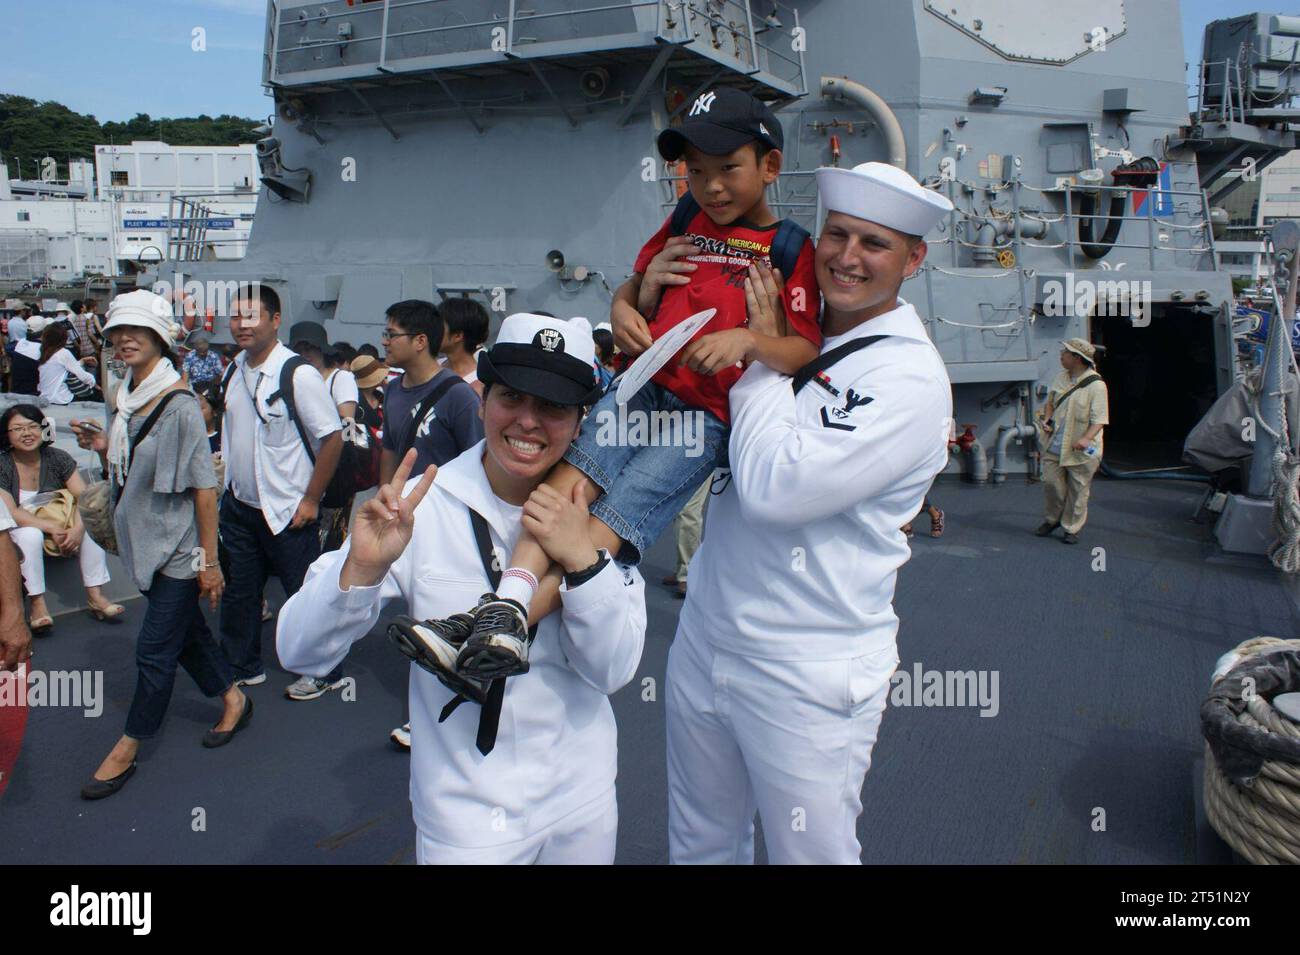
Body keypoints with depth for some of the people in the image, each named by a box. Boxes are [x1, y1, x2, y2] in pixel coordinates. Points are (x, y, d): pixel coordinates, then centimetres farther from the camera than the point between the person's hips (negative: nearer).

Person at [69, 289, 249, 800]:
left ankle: (128, 747, 16)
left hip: (177, 544, -8)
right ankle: (233, 700, 36)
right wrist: (102, 447, -4)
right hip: (145, 541, 8)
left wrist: (209, 559, -17)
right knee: (186, 630, 18)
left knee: (155, 649, 2)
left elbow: (204, 486, -18)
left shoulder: (179, 404, -18)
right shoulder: (123, 399, 6)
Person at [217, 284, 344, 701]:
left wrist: (311, 500, -15)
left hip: (287, 509, -7)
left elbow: (332, 439, -16)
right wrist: (225, 470, 14)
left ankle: (324, 672, 25)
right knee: (238, 589, 17)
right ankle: (241, 666, 37)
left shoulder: (298, 374, -18)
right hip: (239, 503, 7)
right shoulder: (233, 371, 4)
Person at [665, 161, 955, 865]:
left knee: (808, 851, 12)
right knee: (699, 845, 22)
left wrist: (763, 357, -12)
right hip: (704, 639, 7)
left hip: (807, 675, -6)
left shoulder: (912, 379, -16)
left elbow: (773, 488, -25)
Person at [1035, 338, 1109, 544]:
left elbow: (1099, 419, -16)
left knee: (1077, 490, 4)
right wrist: (1046, 420, 1)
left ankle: (1072, 529, 17)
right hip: (1055, 444, 5)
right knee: (1051, 482, 6)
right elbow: (1050, 402, 21)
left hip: (1081, 450, -5)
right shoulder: (1061, 378, 6)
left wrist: (1086, 438, -31)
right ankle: (1051, 519, 28)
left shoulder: (1096, 385, -14)